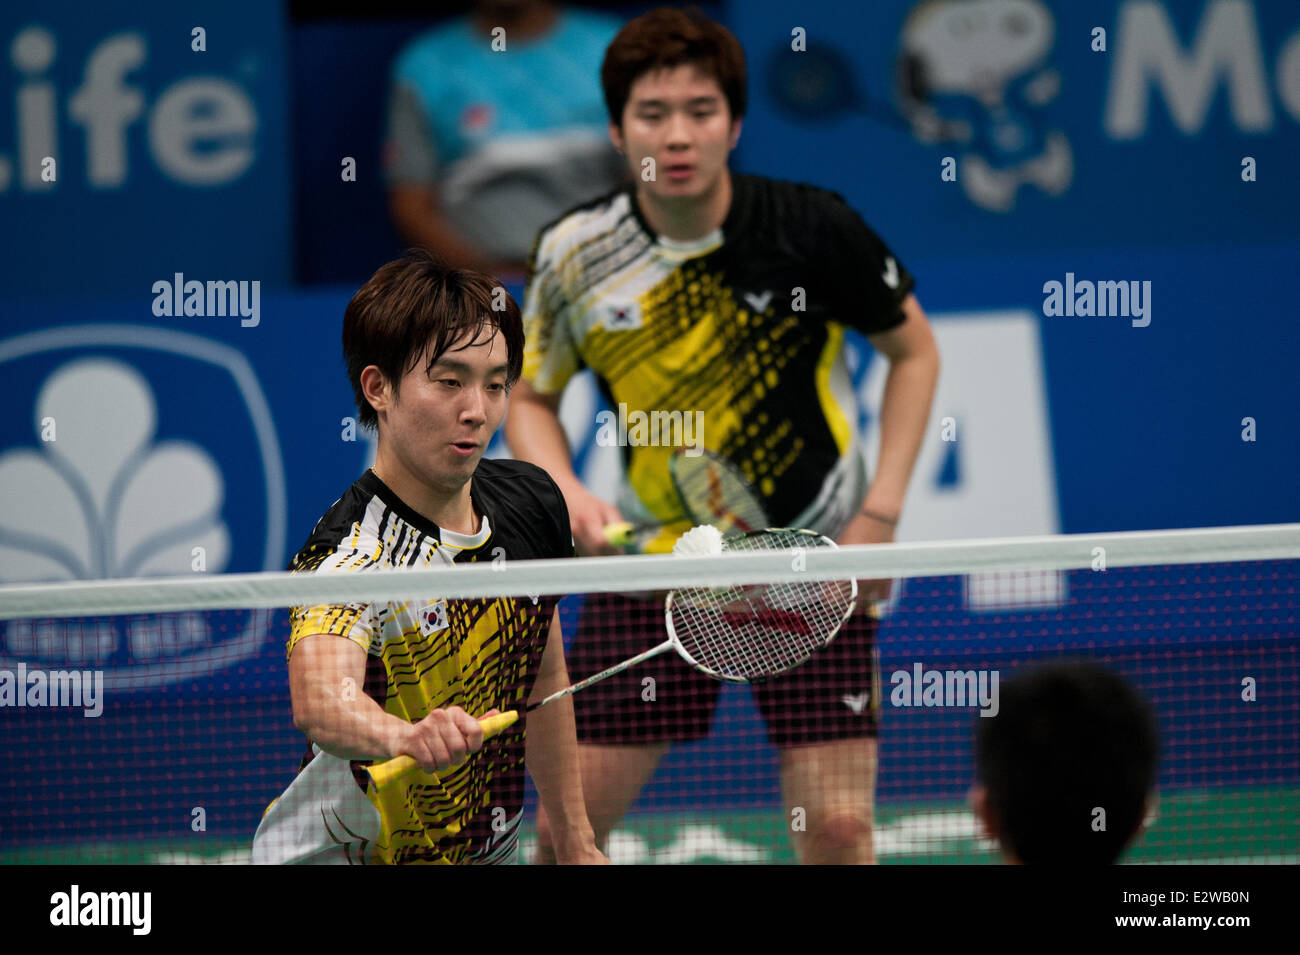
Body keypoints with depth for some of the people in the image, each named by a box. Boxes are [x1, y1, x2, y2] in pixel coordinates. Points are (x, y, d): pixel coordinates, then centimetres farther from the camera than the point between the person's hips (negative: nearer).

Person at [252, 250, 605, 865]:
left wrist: (574, 841, 12)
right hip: (338, 855, -6)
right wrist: (407, 736, -66)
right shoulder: (349, 557, -27)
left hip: (490, 849, 6)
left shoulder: (530, 501, -5)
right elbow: (319, 699, -47)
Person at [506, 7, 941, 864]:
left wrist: (880, 515, -7)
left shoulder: (813, 227, -14)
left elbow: (914, 350, 1)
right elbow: (532, 398, 9)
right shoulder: (573, 255, -8)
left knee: (838, 826, -10)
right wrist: (567, 491, -11)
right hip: (655, 561, 2)